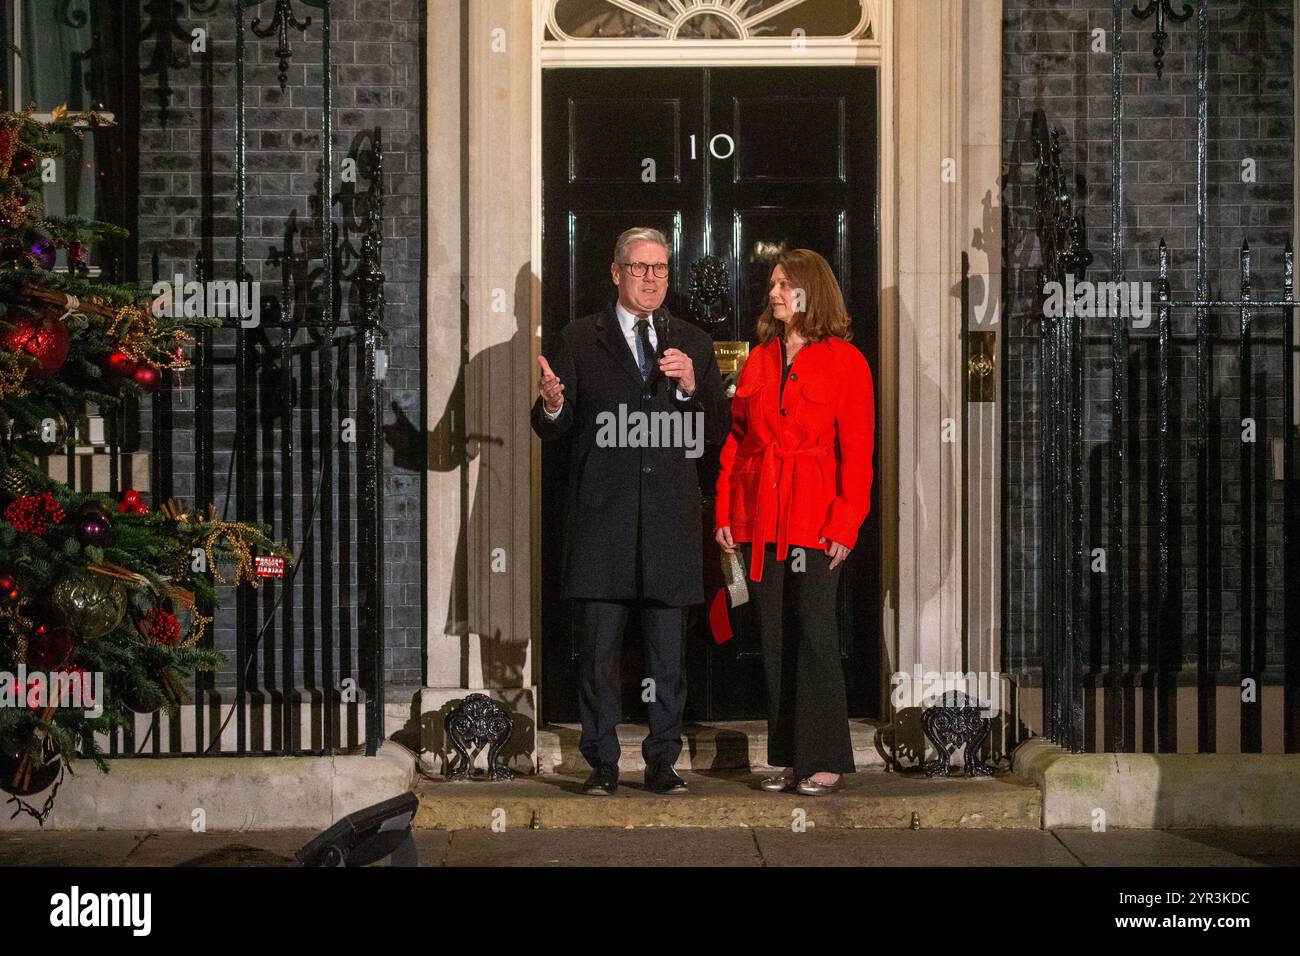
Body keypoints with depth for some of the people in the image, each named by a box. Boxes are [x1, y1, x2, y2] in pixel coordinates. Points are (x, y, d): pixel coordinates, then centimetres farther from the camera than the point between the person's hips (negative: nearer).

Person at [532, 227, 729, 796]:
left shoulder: (693, 344, 13)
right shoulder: (579, 341, 7)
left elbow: (718, 434, 9)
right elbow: (552, 430, 3)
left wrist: (691, 388, -8)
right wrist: (553, 406, -20)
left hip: (670, 519, 2)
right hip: (602, 515, -2)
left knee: (668, 654, 5)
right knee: (598, 650, 1)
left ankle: (662, 761, 13)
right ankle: (602, 764, 10)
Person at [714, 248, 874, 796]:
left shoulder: (845, 362, -2)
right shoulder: (758, 360, 13)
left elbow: (858, 451, -5)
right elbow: (735, 440, 14)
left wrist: (846, 522, -12)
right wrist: (724, 512, 6)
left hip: (815, 517, -5)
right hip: (759, 515, 5)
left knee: (815, 632, -7)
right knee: (772, 636, 6)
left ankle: (824, 760, 1)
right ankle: (786, 757, 14)